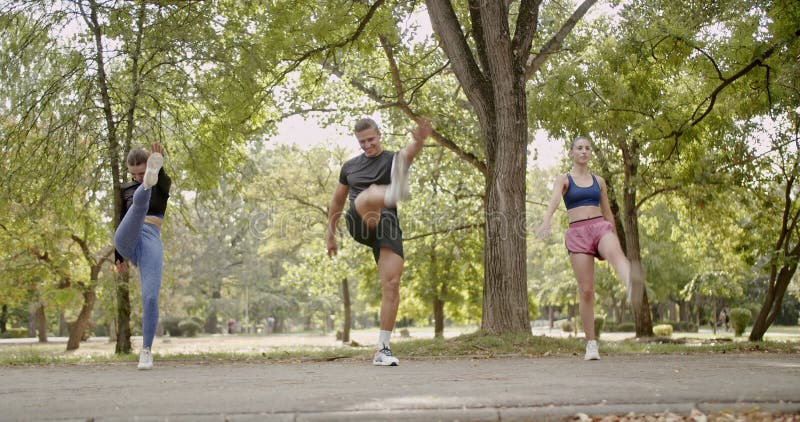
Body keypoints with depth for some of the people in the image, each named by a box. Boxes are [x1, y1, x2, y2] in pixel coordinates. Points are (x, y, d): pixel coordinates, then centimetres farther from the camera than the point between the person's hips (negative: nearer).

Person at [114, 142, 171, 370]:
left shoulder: (162, 185, 13)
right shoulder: (126, 189, 23)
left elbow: (163, 181, -13)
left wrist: (159, 167, -37)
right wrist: (118, 256, 21)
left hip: (152, 243, -1)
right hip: (127, 242, 2)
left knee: (150, 297, -17)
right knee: (141, 198, -28)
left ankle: (146, 350, -4)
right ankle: (149, 181, -63)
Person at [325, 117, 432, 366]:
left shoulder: (393, 159, 9)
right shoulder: (350, 166, 21)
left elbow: (411, 151, -16)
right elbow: (337, 201, 30)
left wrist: (420, 139, -41)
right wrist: (330, 235, 28)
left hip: (387, 226, 0)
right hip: (359, 224, 0)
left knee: (392, 284, -13)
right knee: (370, 194, -34)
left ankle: (382, 349, -5)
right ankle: (395, 191, -75)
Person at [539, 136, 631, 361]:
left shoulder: (599, 181, 18)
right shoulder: (563, 180, 7)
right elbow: (554, 199, -15)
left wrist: (615, 239, 23)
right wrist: (547, 220, -36)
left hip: (600, 227, 1)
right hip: (577, 234, -1)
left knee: (615, 253, -37)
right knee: (586, 291, -5)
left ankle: (633, 286, -70)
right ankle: (591, 343, 4)